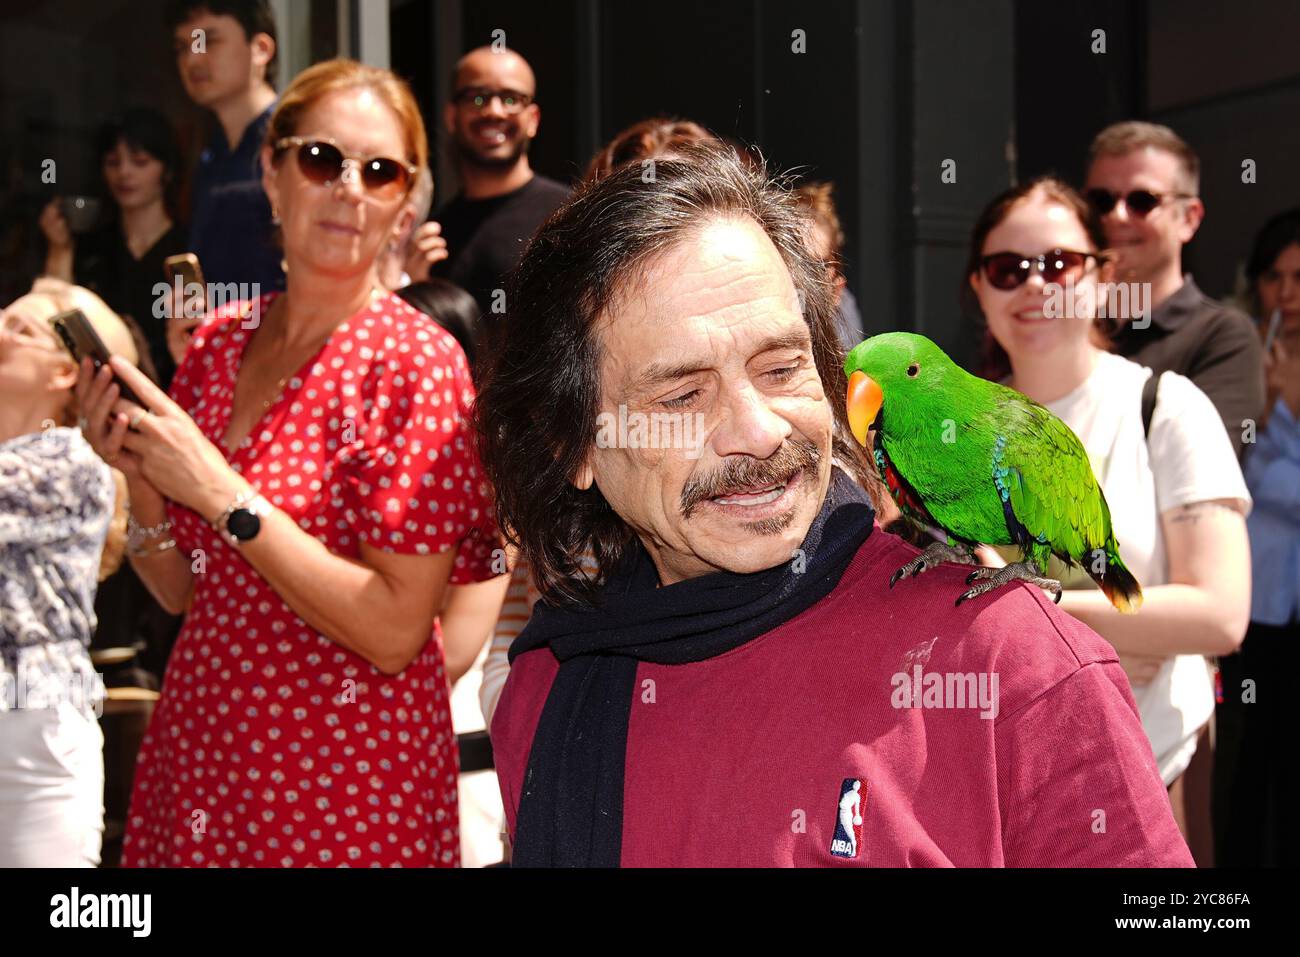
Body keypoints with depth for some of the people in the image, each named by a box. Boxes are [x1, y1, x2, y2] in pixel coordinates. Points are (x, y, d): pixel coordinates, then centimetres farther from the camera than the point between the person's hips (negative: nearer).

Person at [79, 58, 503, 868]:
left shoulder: (416, 363, -14)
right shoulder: (220, 343, 3)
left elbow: (394, 632, -20)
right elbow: (185, 593, 10)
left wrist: (222, 494, -21)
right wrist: (141, 480, -8)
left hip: (344, 778, -6)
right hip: (196, 748, 6)